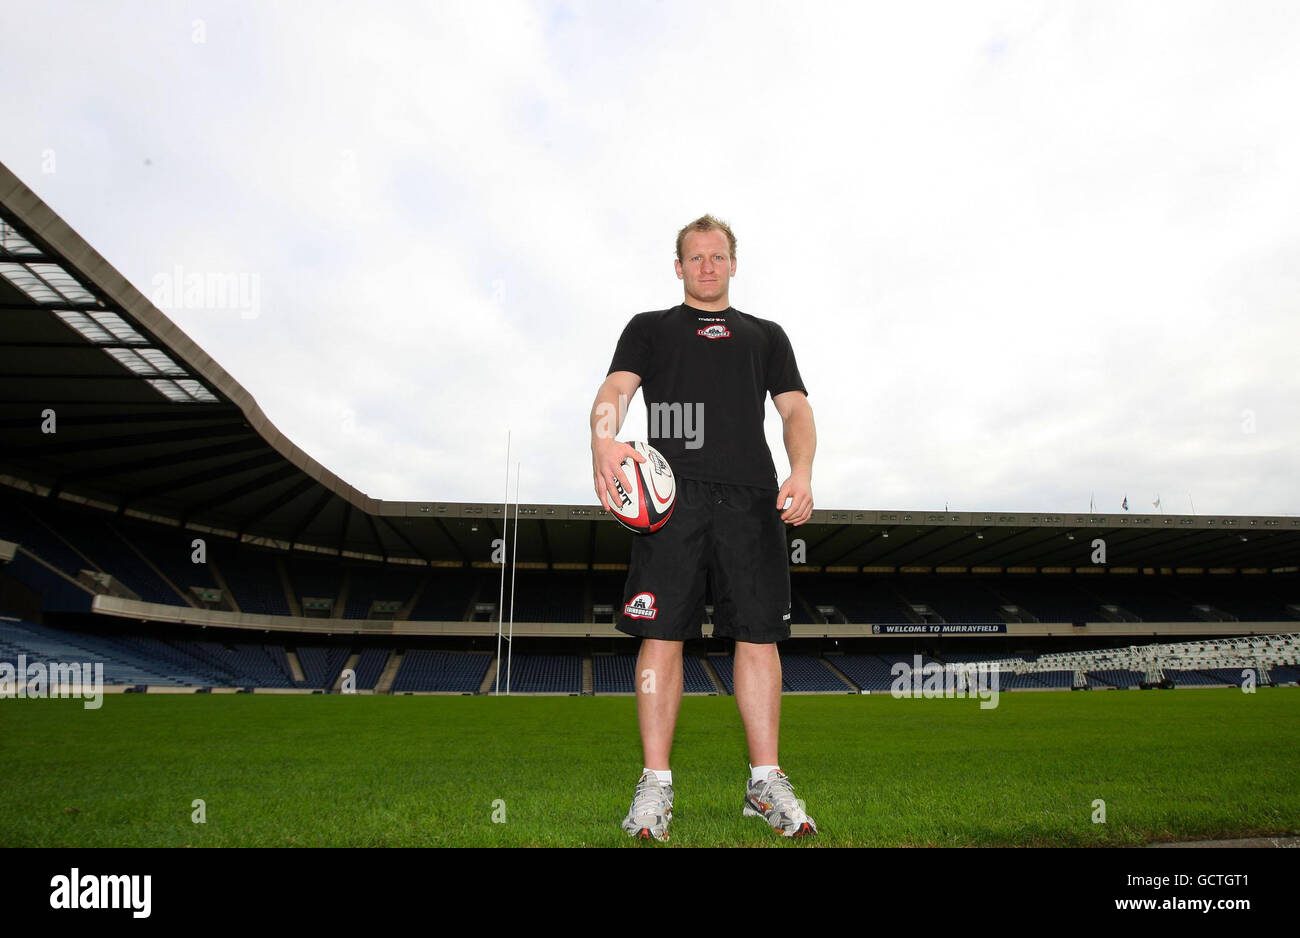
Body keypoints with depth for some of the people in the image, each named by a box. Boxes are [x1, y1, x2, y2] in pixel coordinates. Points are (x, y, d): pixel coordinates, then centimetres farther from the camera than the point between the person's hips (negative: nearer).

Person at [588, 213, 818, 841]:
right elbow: (615, 389, 2)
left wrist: (801, 471, -7)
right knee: (662, 634, -6)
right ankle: (655, 784, 3)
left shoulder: (766, 335, 26)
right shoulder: (649, 328, 20)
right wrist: (604, 441, -21)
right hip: (672, 494, -1)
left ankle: (765, 782, 7)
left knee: (758, 635, -2)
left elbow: (795, 409, 14)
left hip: (751, 498, 2)